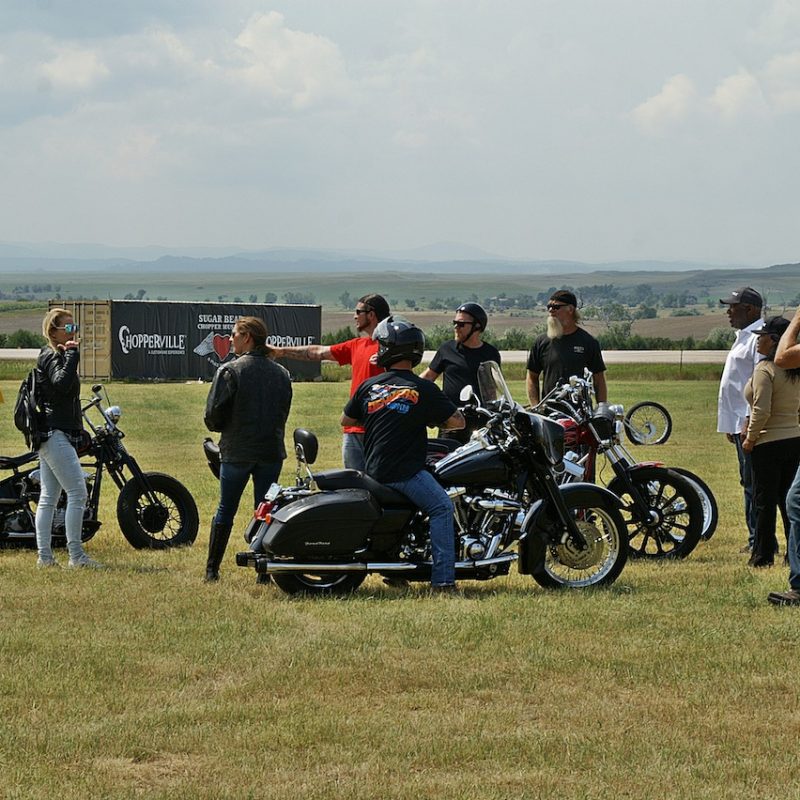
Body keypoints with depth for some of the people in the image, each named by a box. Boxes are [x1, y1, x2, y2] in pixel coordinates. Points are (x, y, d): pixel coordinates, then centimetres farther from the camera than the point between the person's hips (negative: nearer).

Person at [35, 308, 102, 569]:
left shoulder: (51, 357, 21)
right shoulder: (52, 358, -11)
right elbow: (62, 383, -32)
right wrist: (72, 355, -24)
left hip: (49, 436, 11)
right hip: (56, 435, -11)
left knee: (48, 497, 8)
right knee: (77, 493, -13)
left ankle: (44, 555, 8)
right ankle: (75, 555, -15)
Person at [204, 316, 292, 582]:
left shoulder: (230, 371, -10)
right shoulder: (281, 373, 5)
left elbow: (214, 413, -10)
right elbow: (284, 411, 11)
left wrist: (221, 428, 11)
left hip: (236, 452, -3)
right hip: (272, 451, 3)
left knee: (226, 510, 8)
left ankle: (212, 569, 11)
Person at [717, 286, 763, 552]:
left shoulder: (759, 338, -14)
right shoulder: (743, 337, 20)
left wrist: (750, 421, -25)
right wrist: (732, 425, 25)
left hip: (751, 422, -11)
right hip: (740, 423, 11)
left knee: (753, 484, -10)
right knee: (749, 483, 13)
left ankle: (759, 541, -9)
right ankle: (756, 540, 18)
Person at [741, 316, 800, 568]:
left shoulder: (765, 369, -15)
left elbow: (761, 410, -21)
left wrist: (750, 437, -10)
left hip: (769, 442, -7)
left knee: (764, 502, 0)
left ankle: (763, 555, 5)